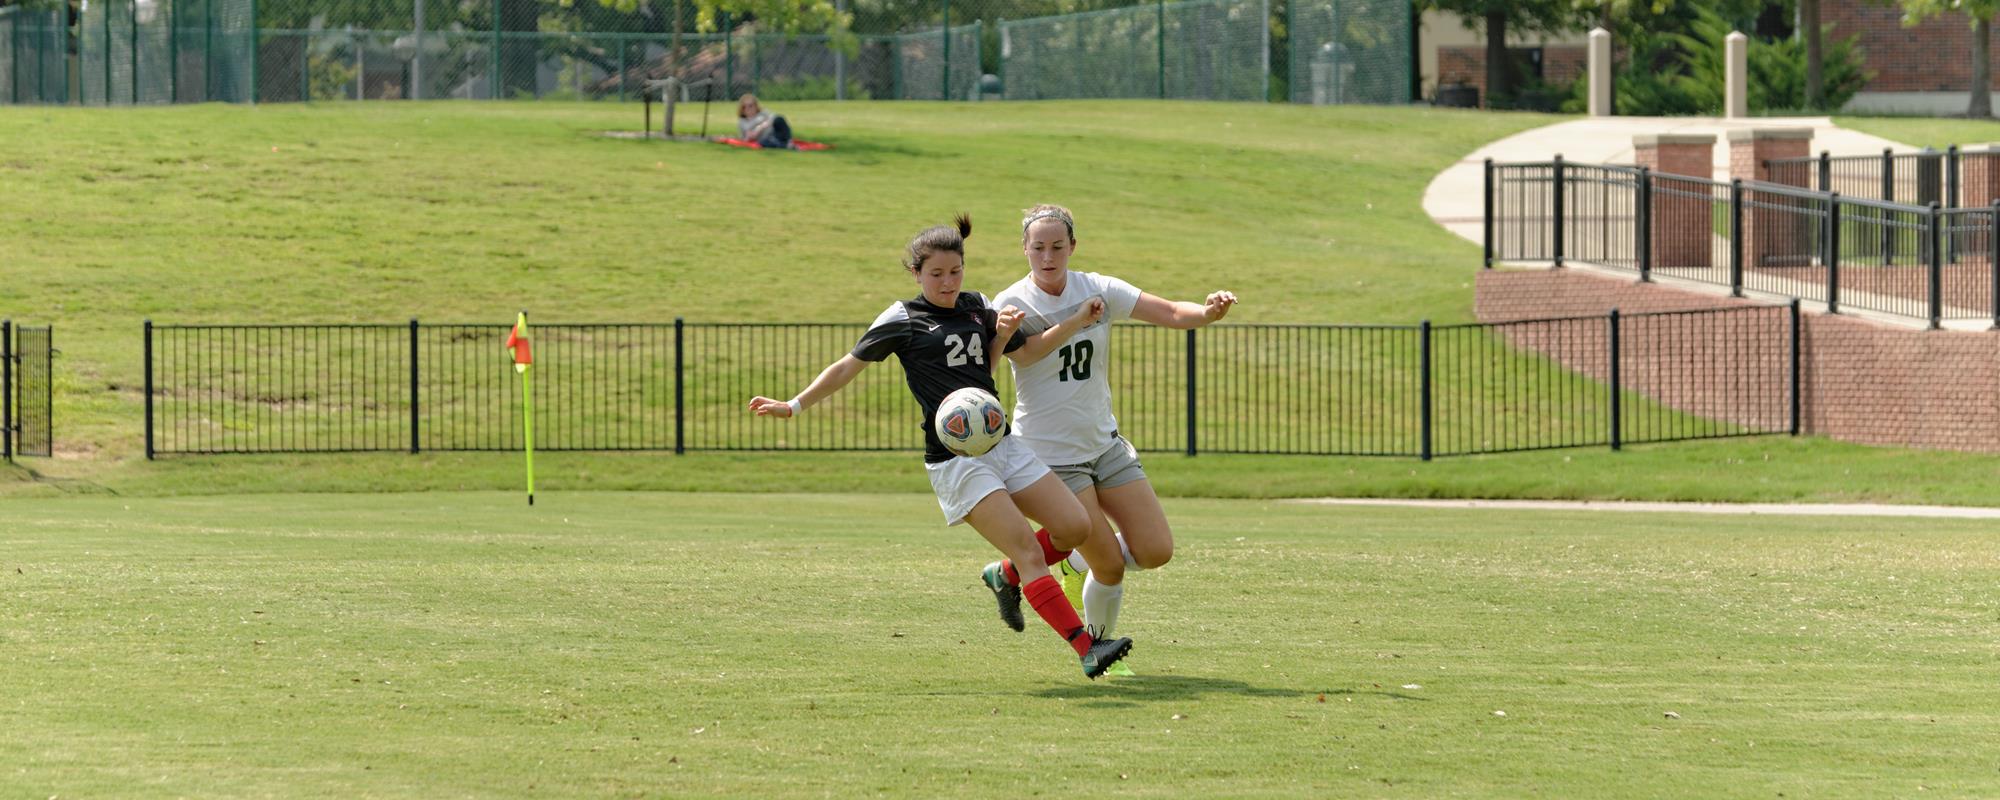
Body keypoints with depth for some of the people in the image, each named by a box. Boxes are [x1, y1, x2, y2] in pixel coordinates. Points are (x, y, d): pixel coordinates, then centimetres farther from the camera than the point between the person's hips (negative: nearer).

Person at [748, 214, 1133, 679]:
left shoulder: (976, 307, 12)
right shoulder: (903, 319, -4)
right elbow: (848, 366, 1)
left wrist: (1002, 336, 4)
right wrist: (795, 405, -1)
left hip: (1001, 444, 7)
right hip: (955, 460, -7)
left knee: (1074, 527, -3)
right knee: (1028, 550, -16)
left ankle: (1007, 576, 22)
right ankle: (1086, 647, -18)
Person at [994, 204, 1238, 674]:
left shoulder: (1097, 291, -1)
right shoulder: (1011, 305, -10)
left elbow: (1172, 314, -6)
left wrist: (1211, 311, -27)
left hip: (1104, 444, 5)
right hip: (1049, 454, -5)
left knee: (1156, 551, -3)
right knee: (1111, 566, -8)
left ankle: (1078, 564, 25)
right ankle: (1098, 643, 19)